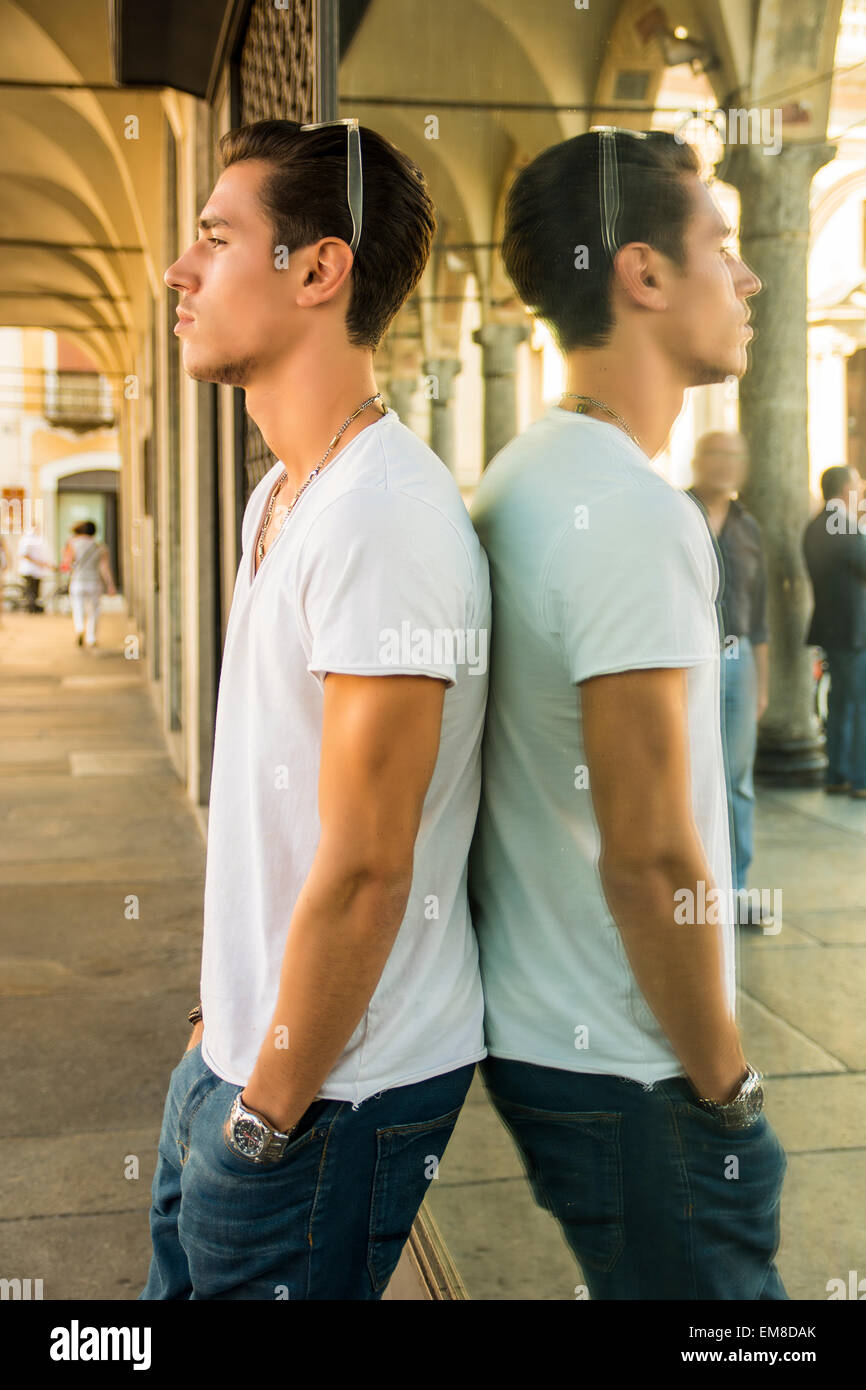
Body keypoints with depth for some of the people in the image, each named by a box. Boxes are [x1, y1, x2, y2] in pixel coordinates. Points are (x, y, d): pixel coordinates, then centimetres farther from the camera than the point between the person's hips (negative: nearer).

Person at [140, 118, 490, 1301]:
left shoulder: (385, 516, -23)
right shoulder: (281, 497, 9)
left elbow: (364, 867, -24)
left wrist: (268, 1113, -15)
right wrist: (223, 1017, 17)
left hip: (338, 1092, -9)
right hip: (240, 1059, 9)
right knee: (180, 1285, 23)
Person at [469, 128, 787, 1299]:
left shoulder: (519, 479, 8)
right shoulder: (635, 512, -23)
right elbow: (653, 858, -25)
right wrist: (724, 1083, -11)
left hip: (526, 1022, 9)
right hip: (627, 1073, -9)